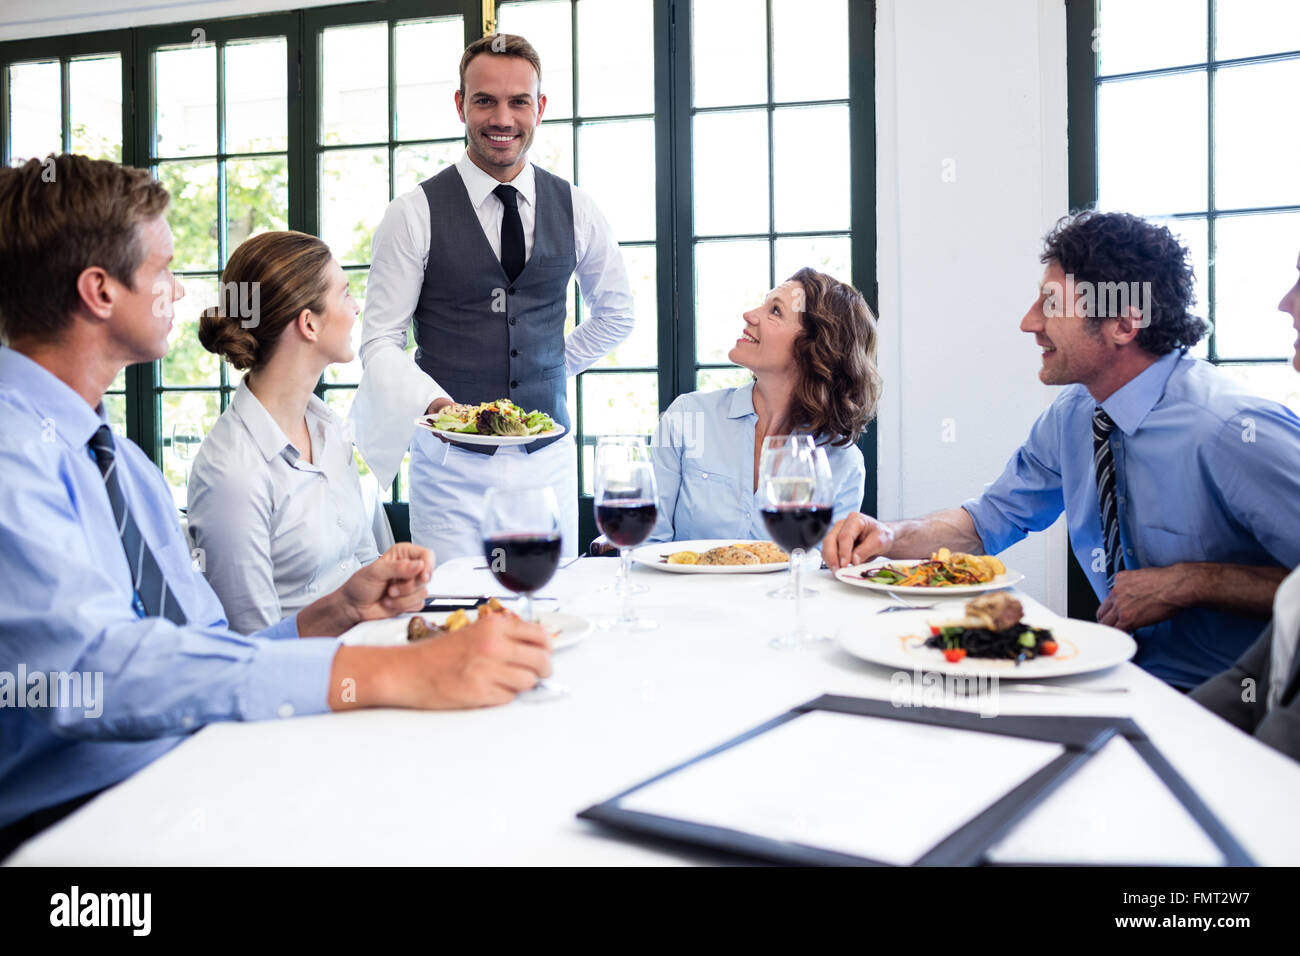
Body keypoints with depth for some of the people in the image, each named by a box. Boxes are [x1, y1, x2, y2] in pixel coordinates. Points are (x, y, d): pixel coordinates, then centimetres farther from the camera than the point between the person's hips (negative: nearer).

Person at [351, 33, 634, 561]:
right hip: (451, 466, -3)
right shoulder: (413, 214, -4)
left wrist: (552, 369, 11)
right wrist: (436, 403, -23)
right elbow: (380, 341, -6)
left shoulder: (576, 210, 5)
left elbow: (615, 313, 20)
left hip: (549, 462, 3)